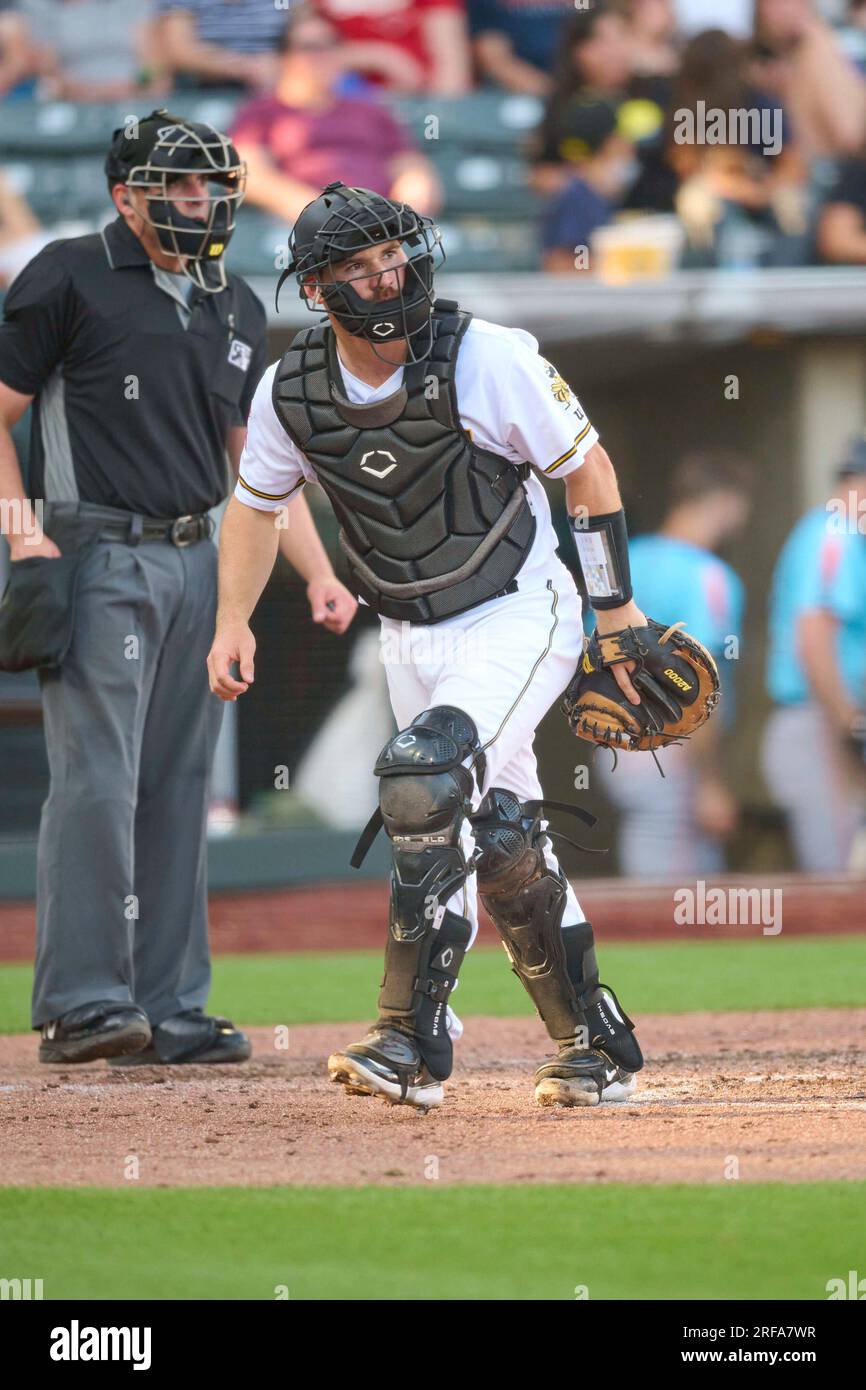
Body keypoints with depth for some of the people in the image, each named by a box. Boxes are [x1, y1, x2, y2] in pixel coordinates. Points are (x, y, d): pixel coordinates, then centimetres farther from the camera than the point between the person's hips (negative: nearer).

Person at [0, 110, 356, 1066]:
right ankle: (81, 1004, -12)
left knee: (176, 789, 6)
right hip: (96, 554, -7)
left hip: (196, 564, 7)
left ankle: (167, 1007, 9)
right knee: (97, 778, -12)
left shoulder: (235, 309, 16)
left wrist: (318, 573, 12)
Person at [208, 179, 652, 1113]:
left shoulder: (485, 357, -19)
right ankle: (596, 1053, 24)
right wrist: (233, 620, 0)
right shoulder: (290, 393, -6)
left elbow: (586, 466, -9)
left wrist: (617, 609, -9)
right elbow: (255, 503, 12)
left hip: (518, 619, -5)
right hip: (409, 640, 5)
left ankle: (413, 1044, -25)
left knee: (426, 781, -27)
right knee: (499, 837, 9)